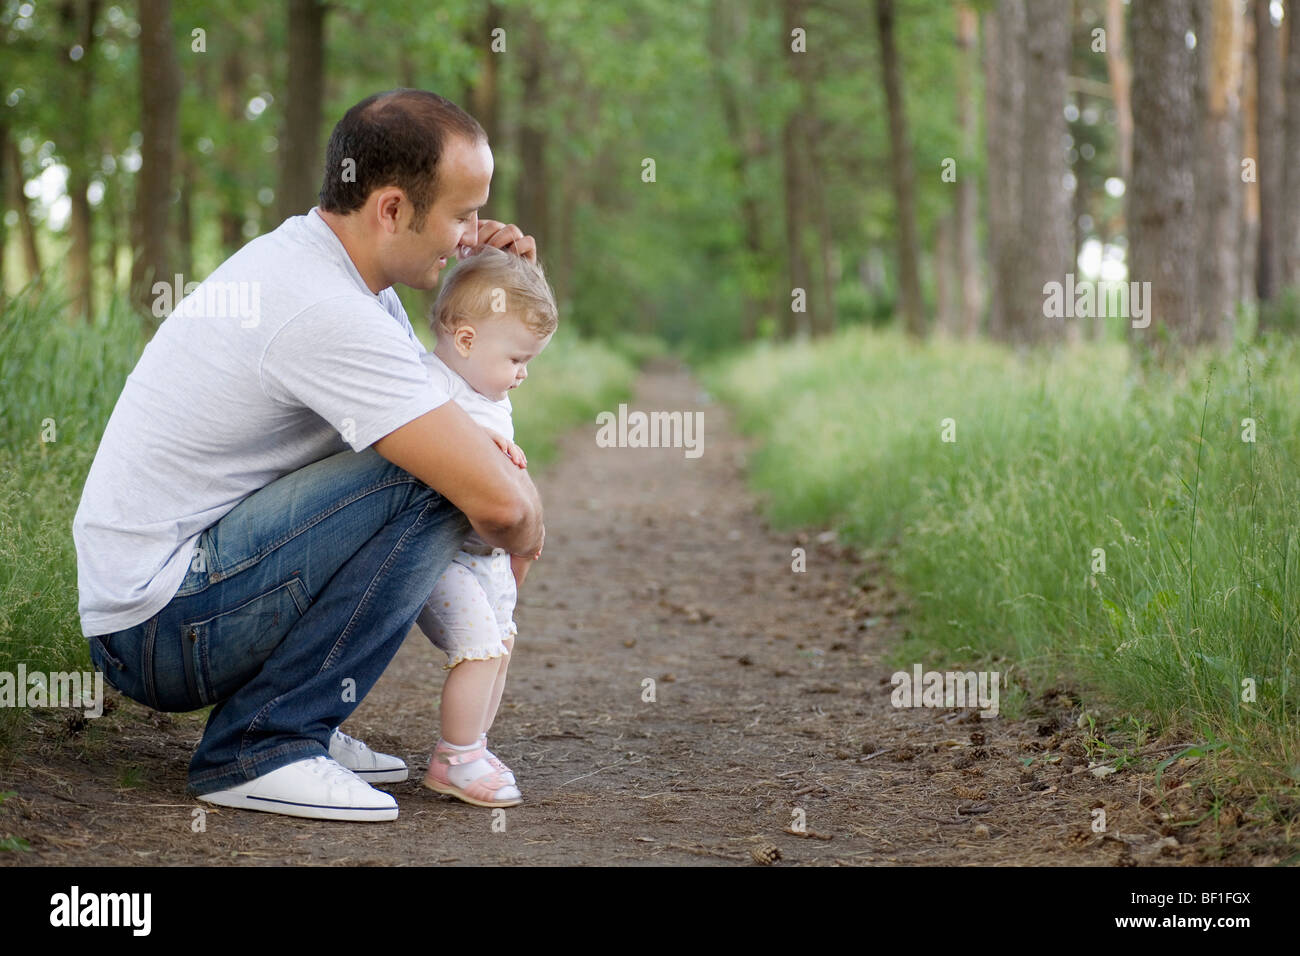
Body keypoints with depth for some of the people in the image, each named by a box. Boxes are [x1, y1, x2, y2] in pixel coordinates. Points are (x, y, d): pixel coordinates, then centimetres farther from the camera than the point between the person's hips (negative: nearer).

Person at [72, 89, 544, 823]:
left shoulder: (305, 254, 8)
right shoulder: (328, 316, -23)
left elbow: (434, 384, 24)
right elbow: (498, 502, -26)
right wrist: (527, 531, -3)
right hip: (164, 631, -10)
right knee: (431, 483, -21)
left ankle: (285, 726, 12)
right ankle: (262, 745, -12)